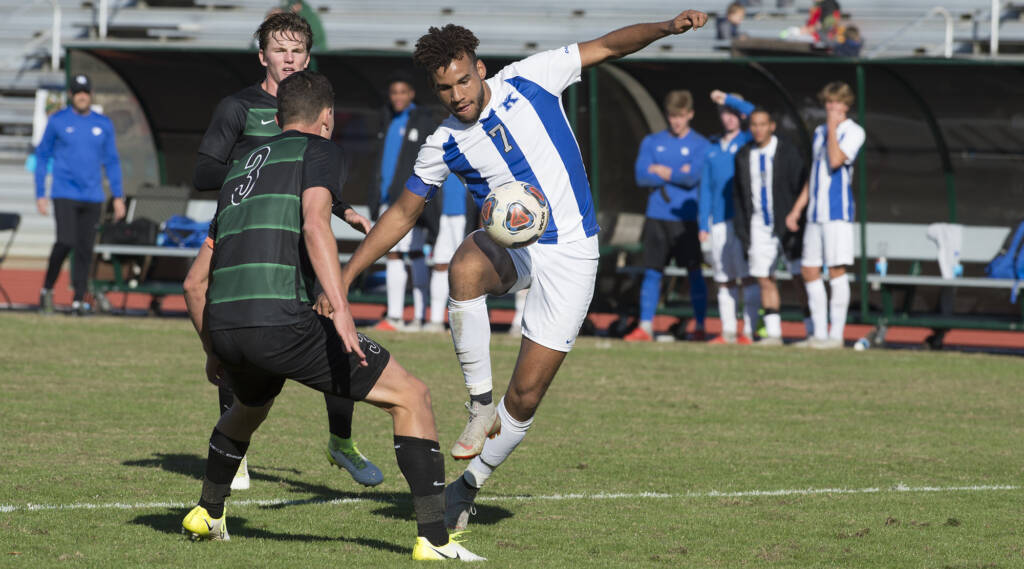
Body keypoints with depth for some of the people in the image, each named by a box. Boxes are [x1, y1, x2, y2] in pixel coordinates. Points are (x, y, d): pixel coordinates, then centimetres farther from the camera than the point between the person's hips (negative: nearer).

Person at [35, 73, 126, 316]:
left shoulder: (103, 125, 8)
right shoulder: (57, 121, 1)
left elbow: (111, 161, 13)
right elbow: (42, 157, 6)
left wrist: (118, 196, 6)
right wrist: (40, 194, 0)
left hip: (92, 196, 3)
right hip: (64, 194, -3)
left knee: (85, 249, 0)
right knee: (66, 243, -18)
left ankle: (78, 300, 6)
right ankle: (47, 288, 2)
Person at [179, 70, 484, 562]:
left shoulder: (242, 167, 27)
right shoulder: (318, 150, 7)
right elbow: (315, 226, -13)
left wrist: (213, 352, 39)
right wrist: (341, 314, -21)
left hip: (225, 325, 7)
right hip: (283, 322, -7)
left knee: (249, 407, 41)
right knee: (411, 397, 2)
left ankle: (206, 515, 50)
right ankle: (434, 537, -7)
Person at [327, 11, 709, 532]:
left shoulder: (530, 79, -7)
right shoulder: (443, 146, -2)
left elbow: (608, 46, -1)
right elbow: (402, 215, 7)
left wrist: (668, 26, -17)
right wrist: (345, 278, 2)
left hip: (569, 252, -1)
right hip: (508, 246, 1)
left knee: (525, 396, -4)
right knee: (465, 268, -38)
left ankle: (467, 489, 18)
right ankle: (480, 404, -23)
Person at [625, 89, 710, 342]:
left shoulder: (700, 145, 2)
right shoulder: (652, 142, 10)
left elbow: (693, 177, -13)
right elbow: (641, 176, -3)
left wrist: (662, 172, -4)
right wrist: (677, 174, -7)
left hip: (686, 219, -3)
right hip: (656, 217, 3)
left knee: (694, 273, -1)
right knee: (652, 273, 3)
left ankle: (700, 327, 4)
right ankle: (645, 327, 5)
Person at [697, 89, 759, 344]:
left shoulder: (749, 140, 5)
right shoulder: (712, 148, 17)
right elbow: (705, 187, 16)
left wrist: (727, 98, -9)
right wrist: (703, 224, 10)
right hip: (719, 221, 5)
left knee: (748, 276, -9)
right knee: (724, 279, 5)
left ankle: (749, 331, -9)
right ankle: (728, 332, 9)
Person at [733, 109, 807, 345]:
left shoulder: (788, 153, -6)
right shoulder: (743, 156, 7)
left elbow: (801, 190, -8)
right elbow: (740, 195, 12)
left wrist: (797, 225, -13)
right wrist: (742, 230, 6)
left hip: (787, 225, -4)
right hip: (759, 226, 4)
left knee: (801, 277, -5)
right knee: (765, 279, 1)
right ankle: (773, 333, 7)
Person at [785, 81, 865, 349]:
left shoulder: (853, 132, -4)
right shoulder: (819, 132, 18)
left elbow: (836, 161, -21)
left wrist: (832, 127, -13)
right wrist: (797, 209, 18)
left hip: (838, 212, -7)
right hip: (816, 213, 7)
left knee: (836, 270, -8)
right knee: (810, 271, 6)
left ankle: (836, 334, -5)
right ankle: (819, 334, 11)